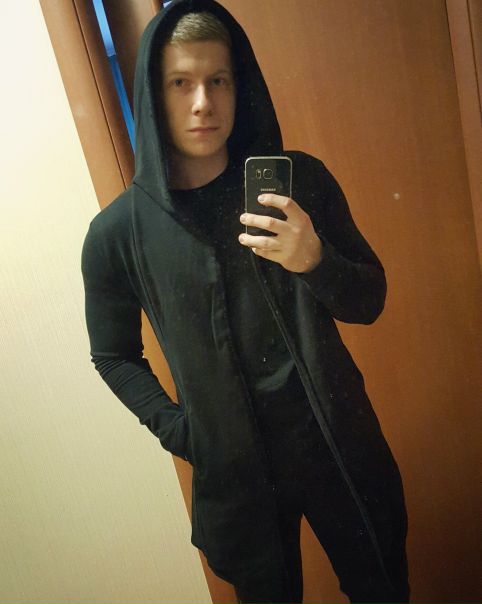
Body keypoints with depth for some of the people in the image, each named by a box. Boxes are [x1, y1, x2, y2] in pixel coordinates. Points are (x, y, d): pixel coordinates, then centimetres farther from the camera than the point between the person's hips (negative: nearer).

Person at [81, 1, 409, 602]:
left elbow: (367, 302, -3)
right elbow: (114, 356, 4)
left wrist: (314, 260, -23)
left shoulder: (300, 179, -7)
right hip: (233, 467, -1)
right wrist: (177, 430, -7)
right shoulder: (118, 232, -9)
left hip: (336, 441, 2)